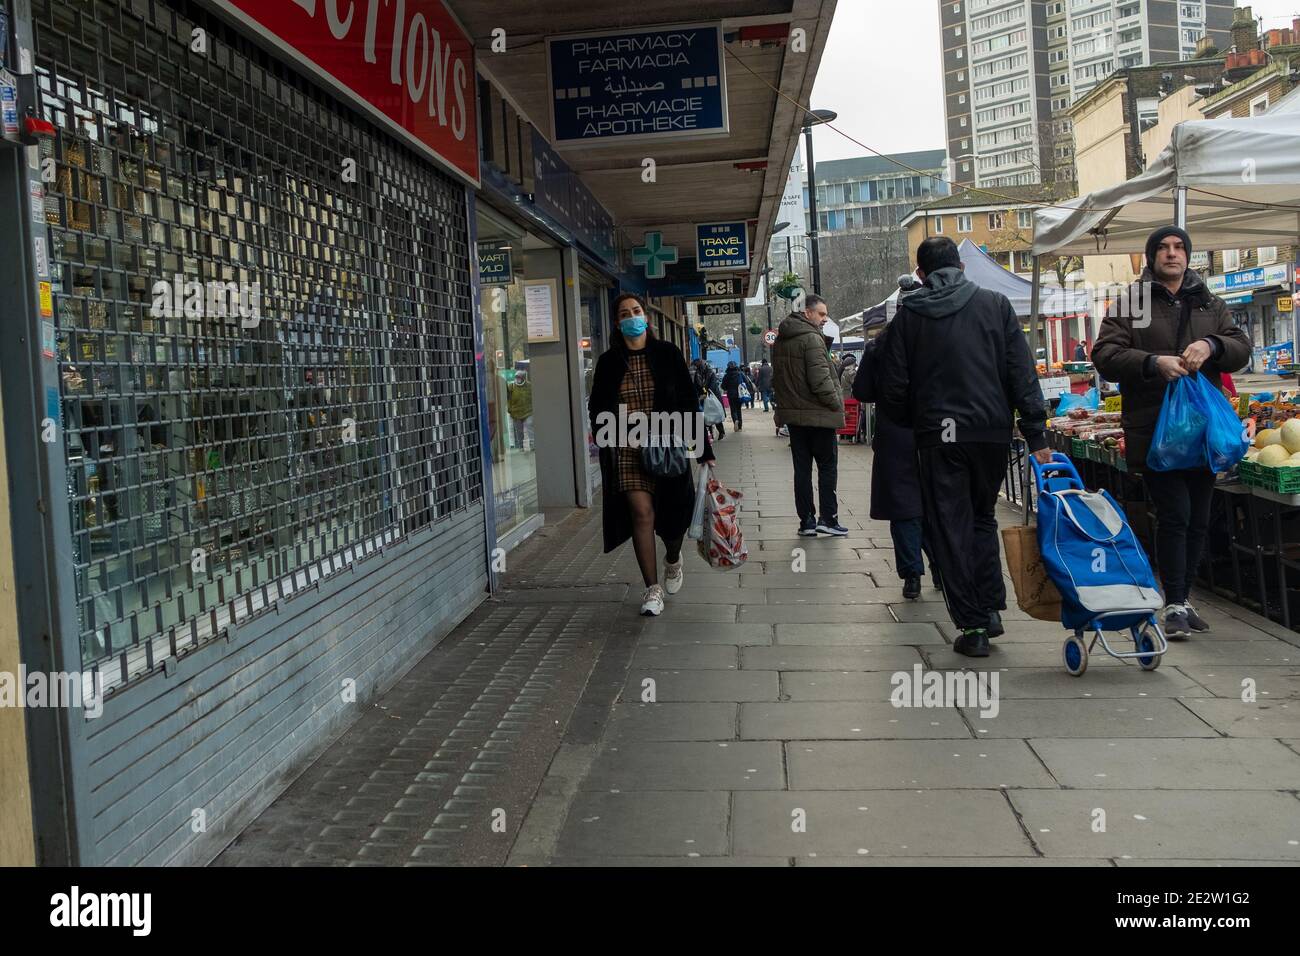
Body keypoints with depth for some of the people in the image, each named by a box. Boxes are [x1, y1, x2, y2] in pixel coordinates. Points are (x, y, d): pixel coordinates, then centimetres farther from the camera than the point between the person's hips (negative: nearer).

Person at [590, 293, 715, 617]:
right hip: (627, 449, 0)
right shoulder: (609, 362, 5)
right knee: (641, 513, -9)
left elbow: (689, 401, 2)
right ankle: (652, 588, -2)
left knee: (671, 511, 7)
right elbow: (598, 409, 11)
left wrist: (702, 444, -1)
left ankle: (673, 559, 41)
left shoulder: (668, 354, 2)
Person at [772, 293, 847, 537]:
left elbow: (777, 378, 18)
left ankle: (806, 521, 11)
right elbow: (820, 379, -21)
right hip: (817, 415, -7)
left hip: (792, 414, 7)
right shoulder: (812, 338, -16)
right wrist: (836, 404, -9)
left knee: (802, 468, 10)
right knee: (827, 466, 3)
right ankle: (827, 518, 3)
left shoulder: (779, 341, 11)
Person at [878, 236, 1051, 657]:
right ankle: (991, 609, 16)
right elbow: (1022, 374, -1)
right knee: (983, 517, 21)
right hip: (991, 431, 2)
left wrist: (906, 425, 16)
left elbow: (894, 386, -1)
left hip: (937, 435, -2)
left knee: (949, 528, 5)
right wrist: (1036, 435, -1)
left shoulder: (909, 314, 2)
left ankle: (972, 626, 4)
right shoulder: (995, 304, 4)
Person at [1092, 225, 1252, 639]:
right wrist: (1153, 363, -22)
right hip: (1155, 431, -5)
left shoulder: (1210, 304, 16)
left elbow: (1242, 347, 8)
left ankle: (1182, 600, 23)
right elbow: (1105, 355, -6)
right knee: (1174, 515, -11)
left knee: (1199, 519, 10)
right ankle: (1175, 605, -4)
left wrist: (1211, 346, -14)